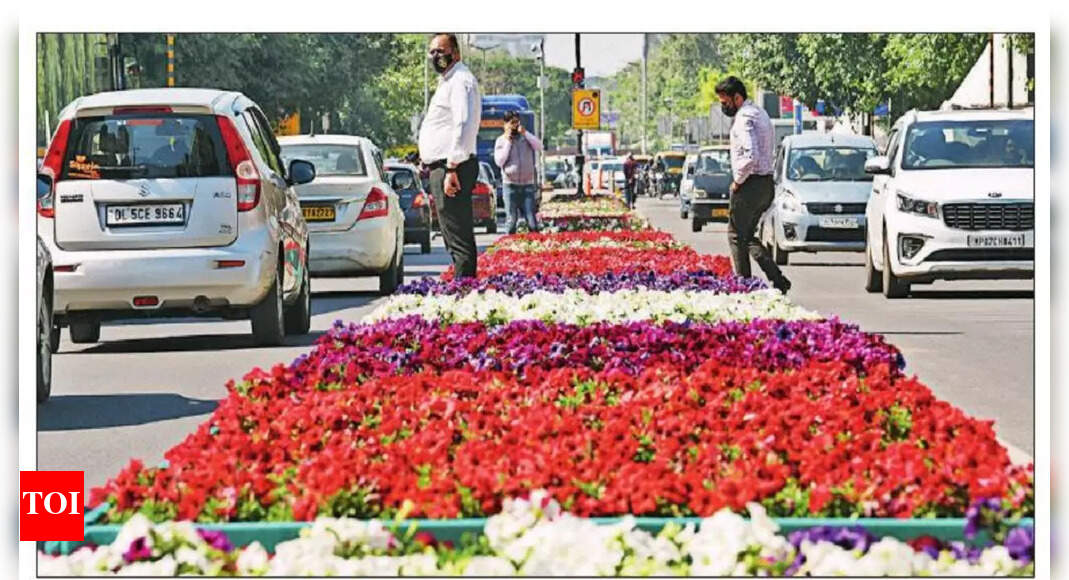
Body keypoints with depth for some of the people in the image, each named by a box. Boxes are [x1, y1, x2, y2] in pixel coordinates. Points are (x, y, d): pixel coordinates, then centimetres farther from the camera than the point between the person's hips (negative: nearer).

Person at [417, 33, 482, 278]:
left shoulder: (460, 81, -11)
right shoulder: (447, 82, 23)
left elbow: (464, 126, -22)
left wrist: (453, 169, -26)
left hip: (450, 167, -11)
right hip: (442, 166, 11)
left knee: (459, 239, -13)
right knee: (456, 239, 12)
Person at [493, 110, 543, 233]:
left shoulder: (526, 137, 11)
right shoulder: (501, 141, 4)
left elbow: (539, 147, -4)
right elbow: (499, 161, -5)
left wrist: (525, 133, -9)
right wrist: (508, 142, -7)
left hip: (528, 184, 1)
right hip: (510, 185, -1)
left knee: (531, 219, -3)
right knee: (512, 219, -1)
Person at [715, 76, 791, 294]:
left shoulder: (745, 117, -16)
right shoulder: (760, 113, 16)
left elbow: (750, 155, -29)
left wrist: (738, 180, -15)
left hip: (749, 185, -10)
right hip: (766, 184, 10)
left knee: (737, 237, 0)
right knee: (747, 236, 15)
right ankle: (777, 279, 5)